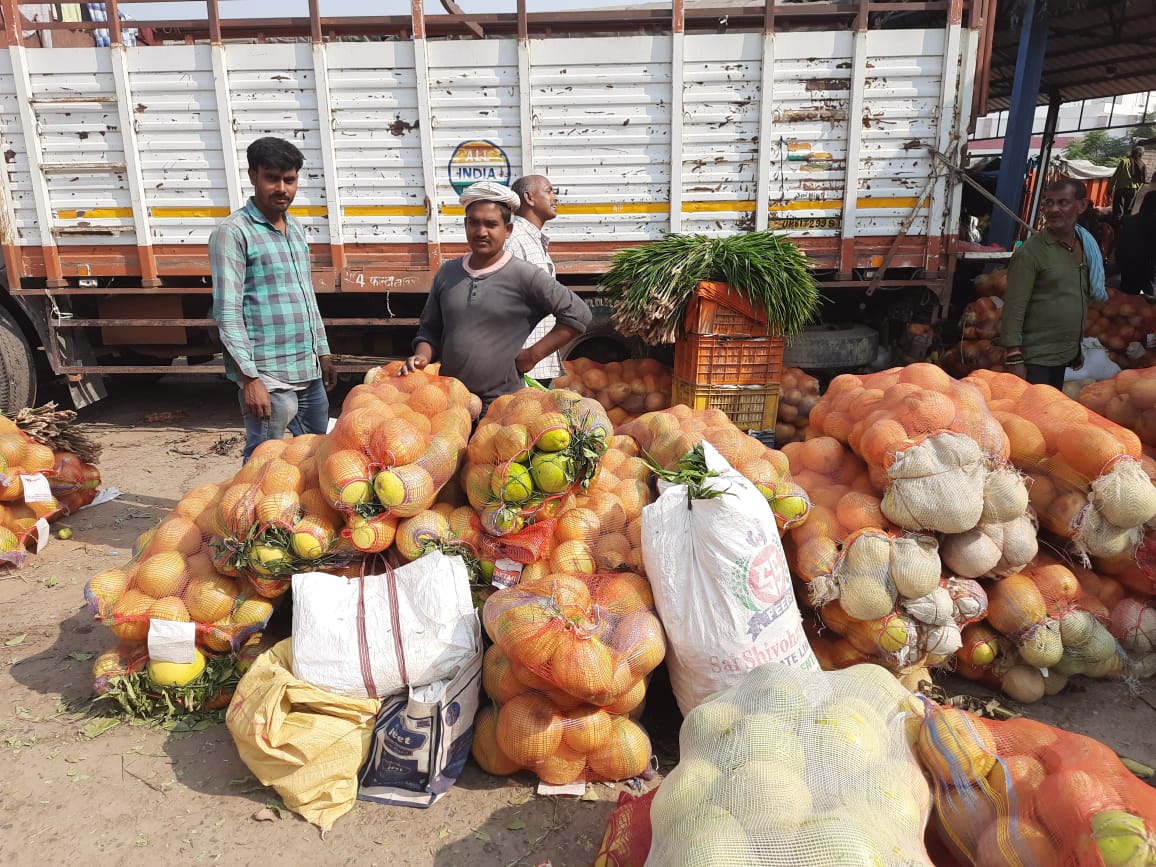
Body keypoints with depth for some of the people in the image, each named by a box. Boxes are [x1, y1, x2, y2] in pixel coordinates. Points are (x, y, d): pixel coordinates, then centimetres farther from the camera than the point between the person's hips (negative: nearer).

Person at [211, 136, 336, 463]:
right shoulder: (233, 232, -9)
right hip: (268, 377, -7)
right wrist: (249, 378, -19)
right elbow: (227, 313, -14)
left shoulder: (296, 229, 14)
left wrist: (323, 353, 20)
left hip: (309, 372, 8)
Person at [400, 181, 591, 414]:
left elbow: (578, 314, -6)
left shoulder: (525, 276, -7)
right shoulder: (447, 273, 9)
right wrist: (422, 356, -3)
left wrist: (532, 355, -8)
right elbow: (430, 329, 17)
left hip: (502, 405, -4)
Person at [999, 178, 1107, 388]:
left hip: (1065, 355, 7)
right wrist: (1014, 358, -21)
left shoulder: (1087, 245, 8)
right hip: (1035, 359, -7)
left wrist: (1077, 348, 17)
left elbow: (1085, 297, 18)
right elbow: (1014, 308, -17)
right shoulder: (1031, 251, -13)